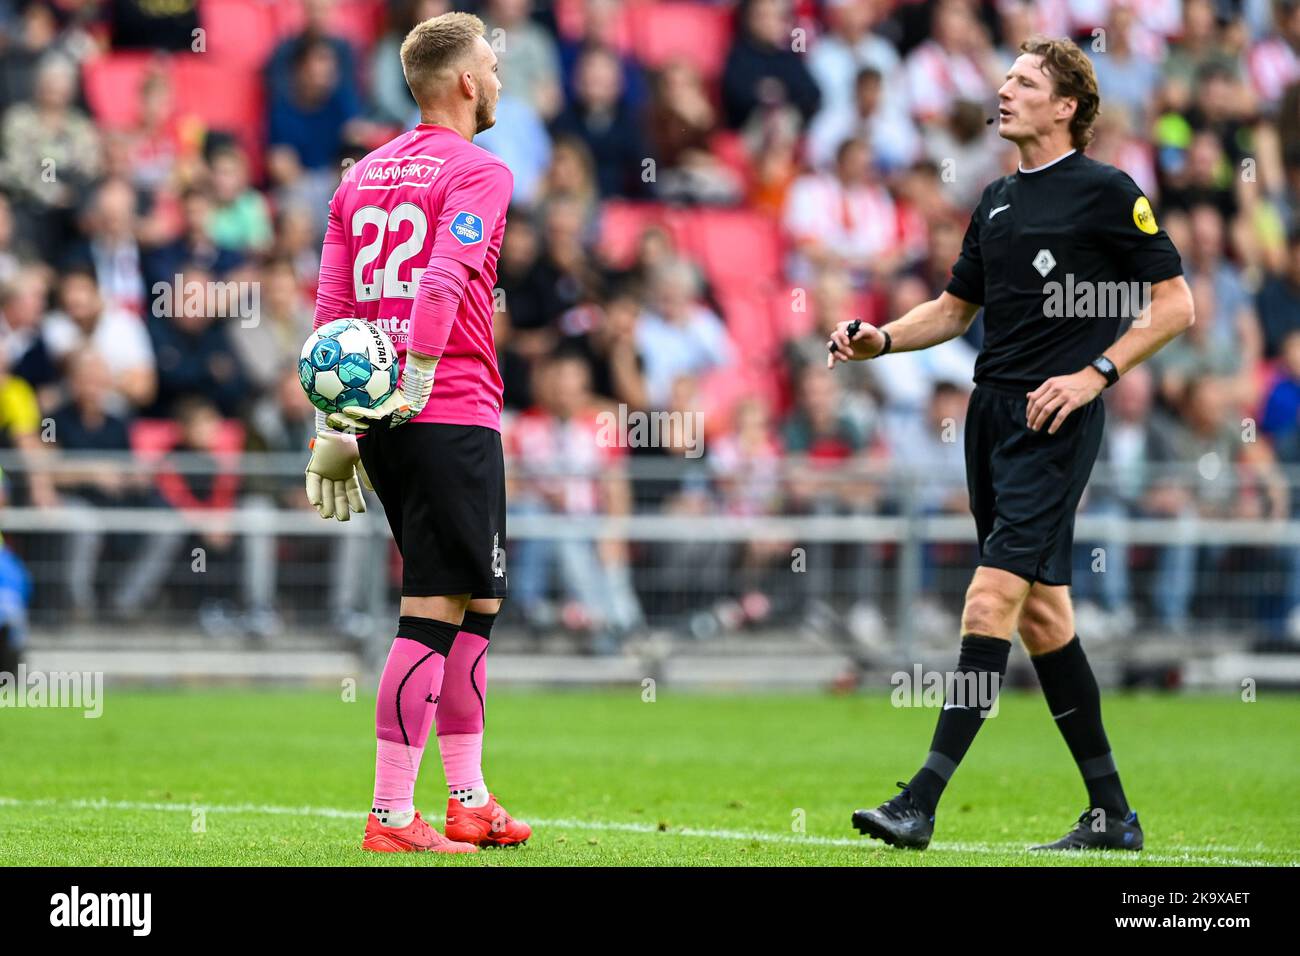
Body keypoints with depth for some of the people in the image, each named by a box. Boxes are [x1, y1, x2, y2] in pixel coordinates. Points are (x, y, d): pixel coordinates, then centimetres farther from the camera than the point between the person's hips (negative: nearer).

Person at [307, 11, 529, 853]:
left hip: (377, 424, 8)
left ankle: (469, 800, 20)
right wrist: (418, 385, -23)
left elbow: (332, 310, 15)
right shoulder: (478, 171, -5)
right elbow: (445, 281, -21)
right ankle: (392, 816, -9)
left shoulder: (362, 176, 17)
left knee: (474, 604, 17)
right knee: (435, 612, -6)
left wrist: (337, 428, 15)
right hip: (453, 416, -8)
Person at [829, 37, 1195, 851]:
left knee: (995, 594, -15)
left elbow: (1176, 303, -5)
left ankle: (922, 802, -20)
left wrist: (1096, 374, -14)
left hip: (1055, 419, -8)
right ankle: (1113, 814, 15)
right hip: (992, 412, 8)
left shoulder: (1107, 192, -5)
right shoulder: (997, 203, 17)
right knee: (1041, 611, 8)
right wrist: (881, 340, 8)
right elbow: (956, 308, 26)